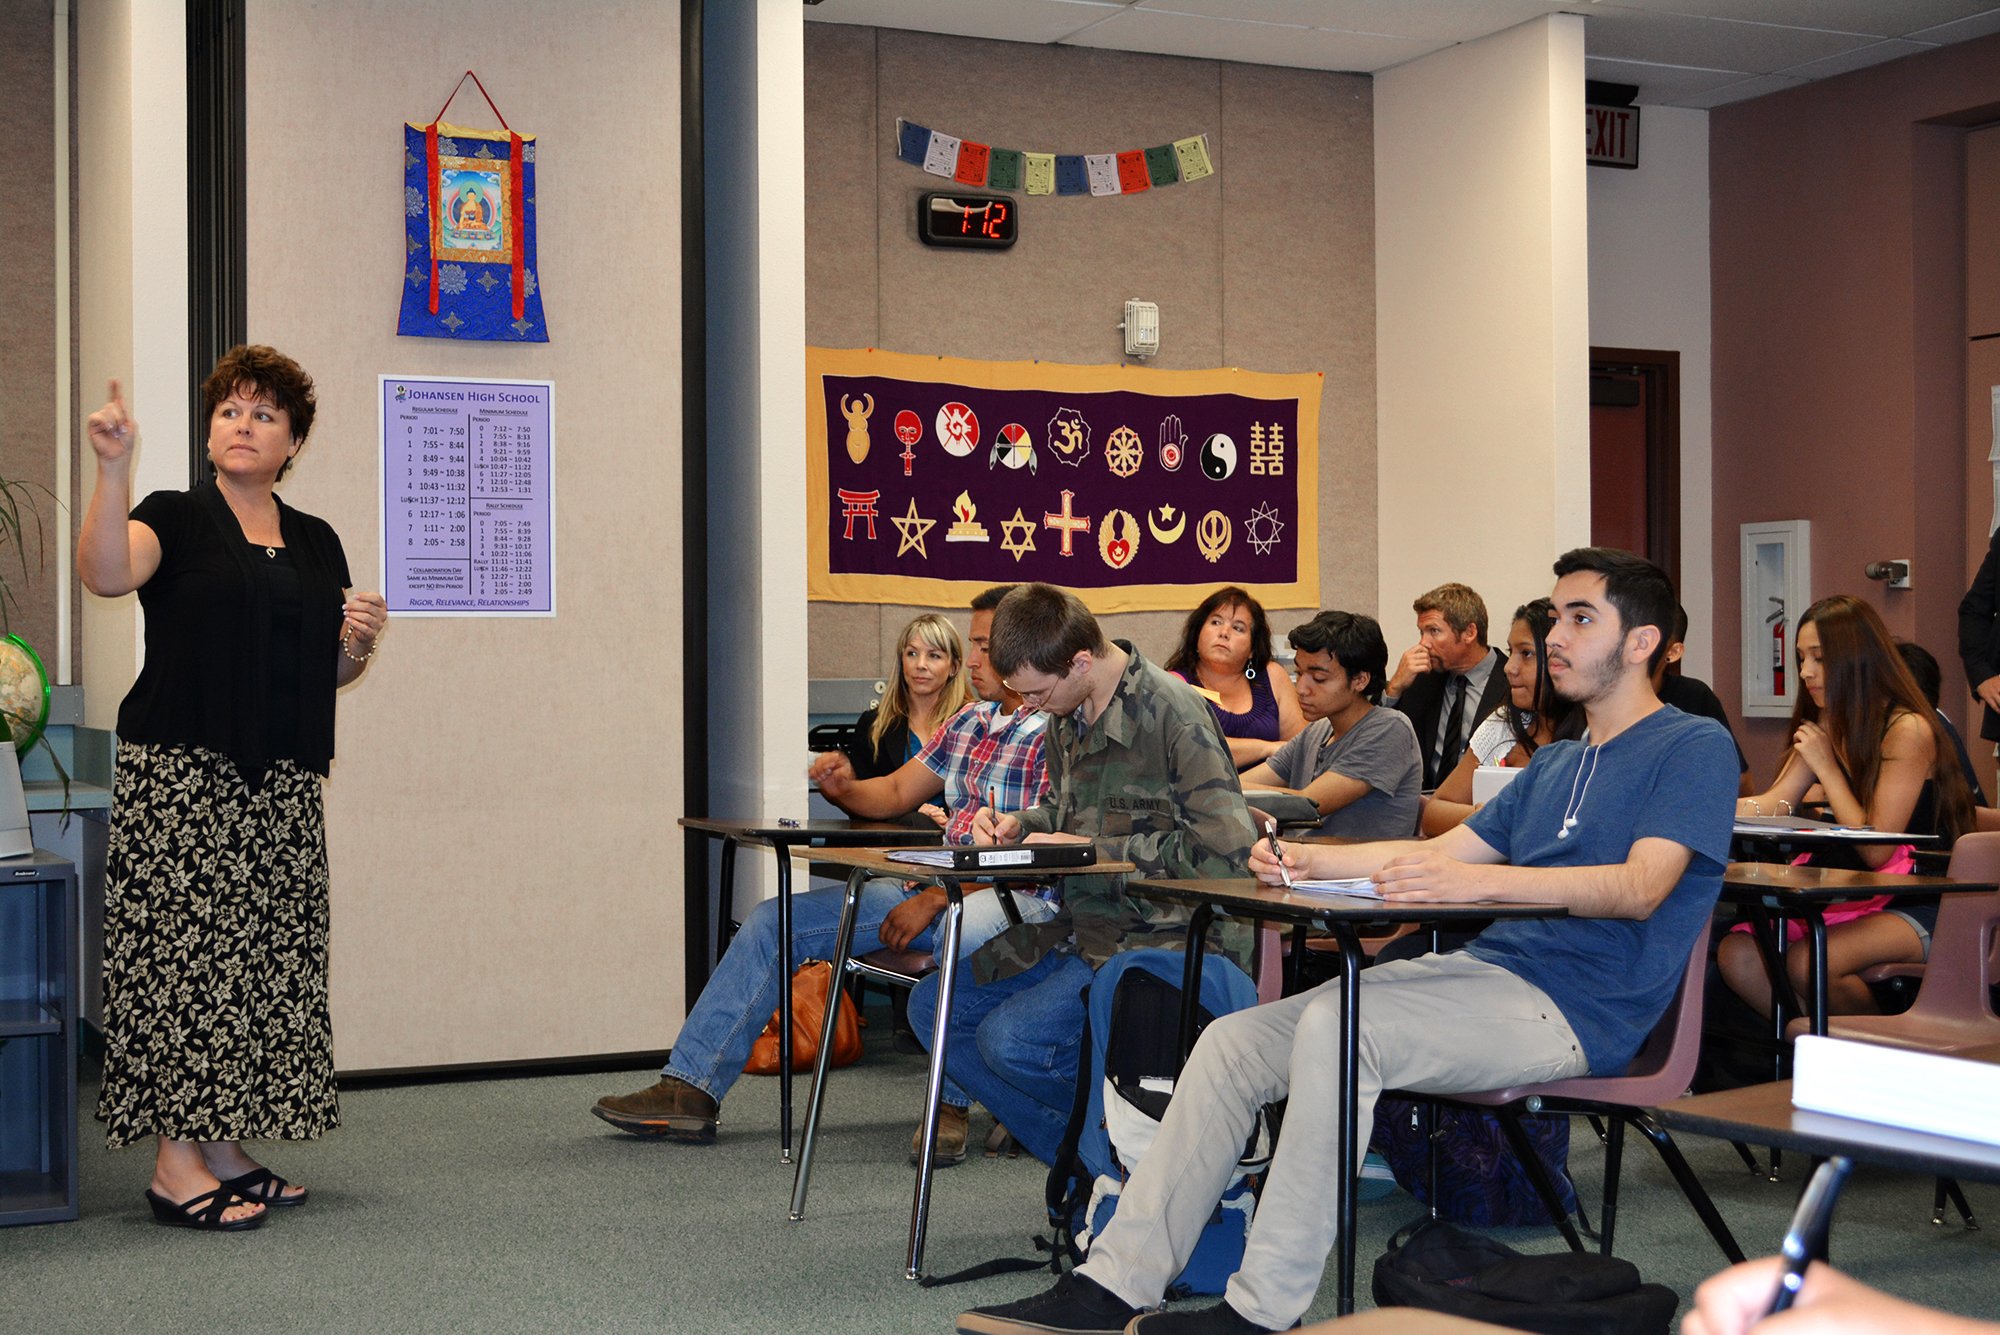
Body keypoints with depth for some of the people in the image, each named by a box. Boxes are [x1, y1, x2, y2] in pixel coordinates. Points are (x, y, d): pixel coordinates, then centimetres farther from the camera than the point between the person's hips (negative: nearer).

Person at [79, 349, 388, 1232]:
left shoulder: (316, 544, 16)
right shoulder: (176, 520, 1)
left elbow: (333, 673, 22)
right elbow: (105, 573, -21)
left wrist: (362, 639, 0)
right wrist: (113, 469, -32)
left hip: (283, 788, 6)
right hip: (179, 771, -6)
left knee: (265, 955, 5)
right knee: (177, 946, -8)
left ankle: (224, 1148, 13)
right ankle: (174, 1163, -4)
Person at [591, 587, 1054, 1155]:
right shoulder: (967, 721, 18)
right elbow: (896, 793, 22)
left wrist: (933, 901, -21)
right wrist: (844, 789, -2)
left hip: (1017, 897, -8)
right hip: (933, 884, 9)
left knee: (966, 930, -46)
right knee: (776, 920, 0)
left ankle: (952, 1104, -26)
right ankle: (690, 1091, -3)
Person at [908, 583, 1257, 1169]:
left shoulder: (1172, 713, -17)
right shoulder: (1067, 713, 10)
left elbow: (1223, 848, -24)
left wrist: (1095, 851, -19)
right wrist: (1018, 825, 5)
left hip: (1162, 936, -10)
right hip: (1083, 928, 10)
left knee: (1011, 1039, -26)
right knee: (932, 1006, 4)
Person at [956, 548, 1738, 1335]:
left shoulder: (1692, 747, -1)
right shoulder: (1556, 763, 26)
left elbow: (1641, 885, -17)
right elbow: (1437, 853, 26)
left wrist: (1478, 879, -29)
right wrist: (1305, 860, 11)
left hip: (1571, 1008, -9)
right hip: (1483, 969, 9)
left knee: (1337, 1023, -32)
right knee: (1233, 1042, -5)